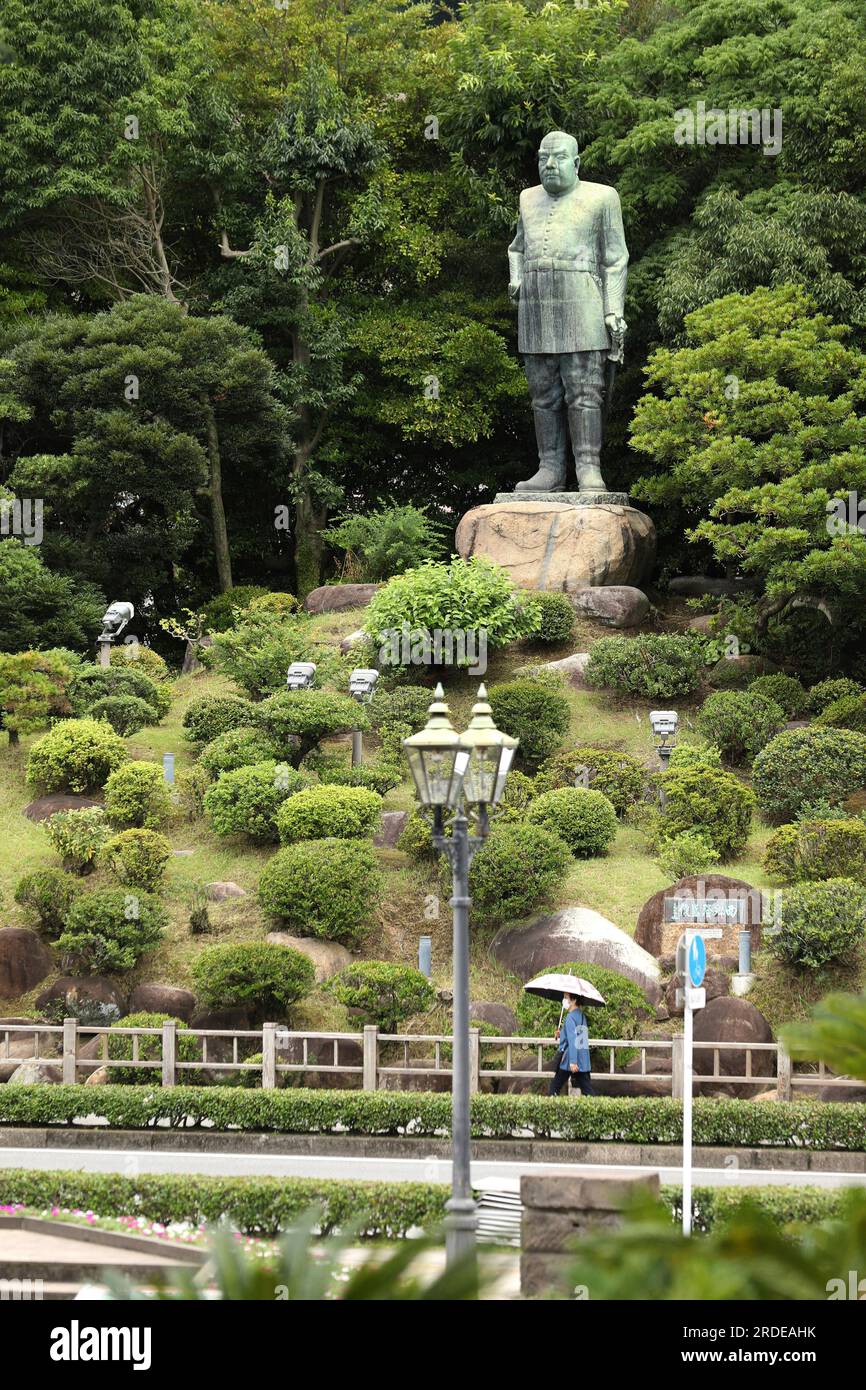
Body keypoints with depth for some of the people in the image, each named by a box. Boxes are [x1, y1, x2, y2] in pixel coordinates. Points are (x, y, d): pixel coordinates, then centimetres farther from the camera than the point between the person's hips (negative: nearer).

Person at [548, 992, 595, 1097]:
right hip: (584, 1062, 7)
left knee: (554, 1088, 5)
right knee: (587, 1089, 4)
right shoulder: (582, 1016, 14)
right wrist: (561, 1035, 15)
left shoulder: (570, 1017, -12)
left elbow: (572, 1040, -19)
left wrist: (573, 1061, -24)